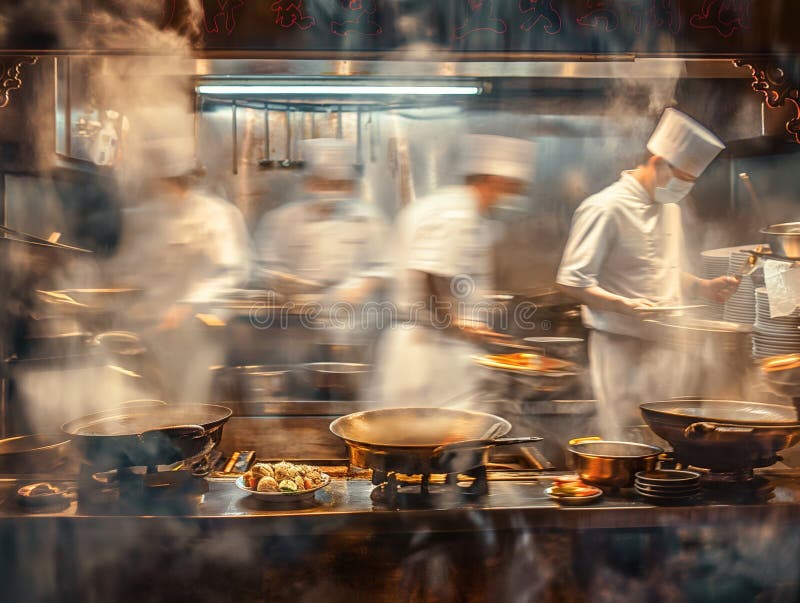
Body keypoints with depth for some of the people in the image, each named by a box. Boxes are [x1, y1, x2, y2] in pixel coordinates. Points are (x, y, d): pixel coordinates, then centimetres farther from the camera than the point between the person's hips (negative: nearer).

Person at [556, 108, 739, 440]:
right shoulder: (606, 208, -13)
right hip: (620, 347, -8)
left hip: (662, 347, 8)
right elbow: (572, 281, -16)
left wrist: (706, 288, 8)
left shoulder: (669, 209, 14)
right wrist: (627, 306, -27)